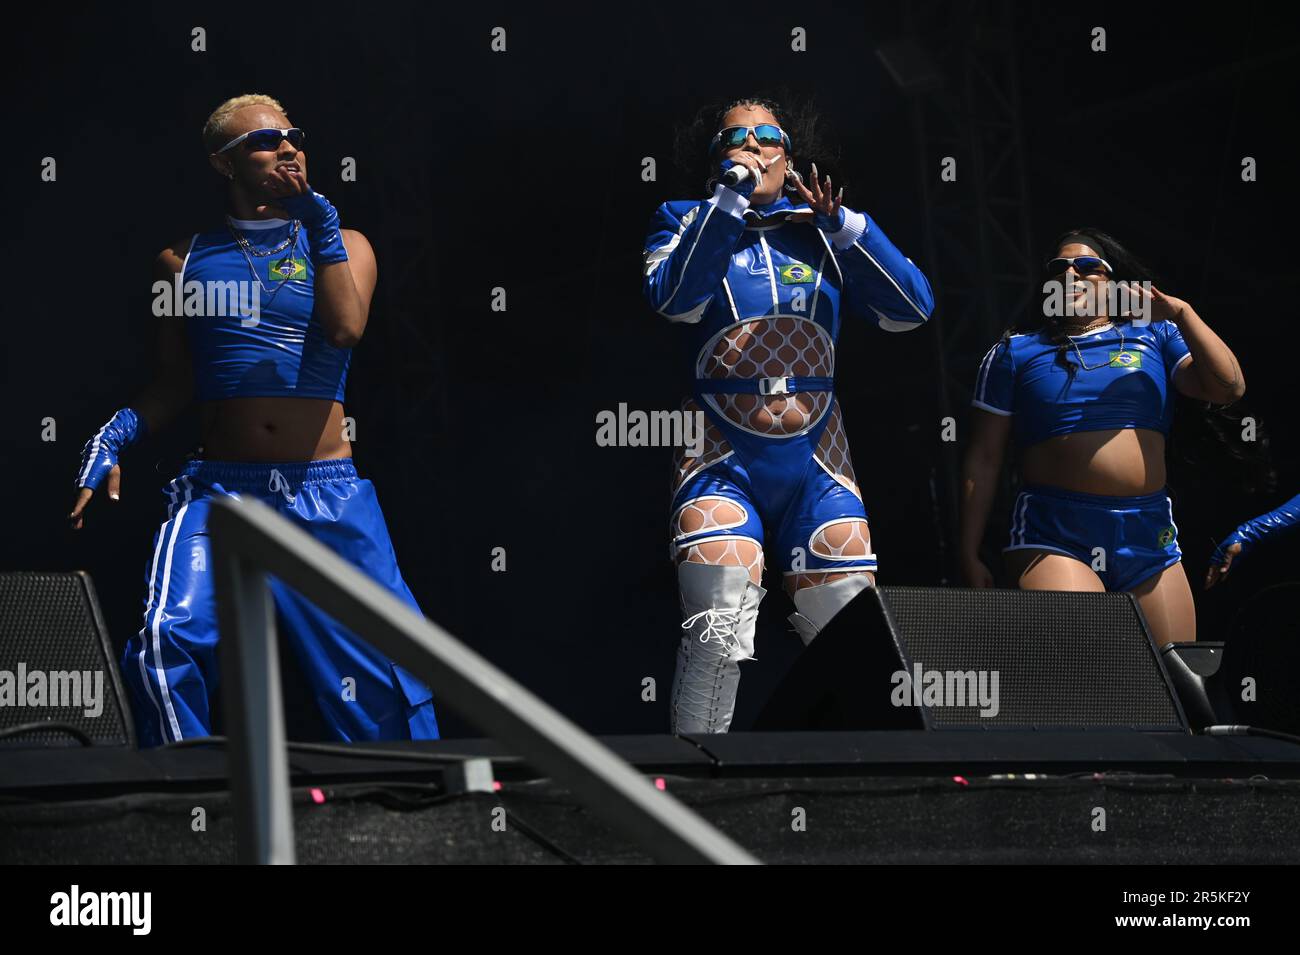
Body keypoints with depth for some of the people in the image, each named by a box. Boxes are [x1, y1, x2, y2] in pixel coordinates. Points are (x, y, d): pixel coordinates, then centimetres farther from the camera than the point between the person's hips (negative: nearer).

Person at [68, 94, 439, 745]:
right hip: (219, 489, 0)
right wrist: (117, 434, 0)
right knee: (169, 637, -20)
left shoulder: (342, 245, 10)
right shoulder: (185, 261, 11)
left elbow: (345, 330, -11)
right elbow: (175, 384, 16)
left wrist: (322, 225, -9)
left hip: (326, 491, 0)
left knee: (383, 652, -2)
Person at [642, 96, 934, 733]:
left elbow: (911, 309, 1)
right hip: (722, 461, -3)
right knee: (717, 631, -20)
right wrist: (730, 198, -17)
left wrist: (842, 224, -8)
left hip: (816, 465, 3)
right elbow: (674, 297, -15)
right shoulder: (687, 222, 8)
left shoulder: (821, 233, 13)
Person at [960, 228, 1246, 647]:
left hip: (1149, 538, 3)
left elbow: (1229, 388, 2)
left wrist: (1182, 314, -5)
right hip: (1055, 538, -3)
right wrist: (969, 557, 4)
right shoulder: (1016, 350, 10)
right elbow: (983, 459, 9)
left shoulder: (1154, 335, 15)